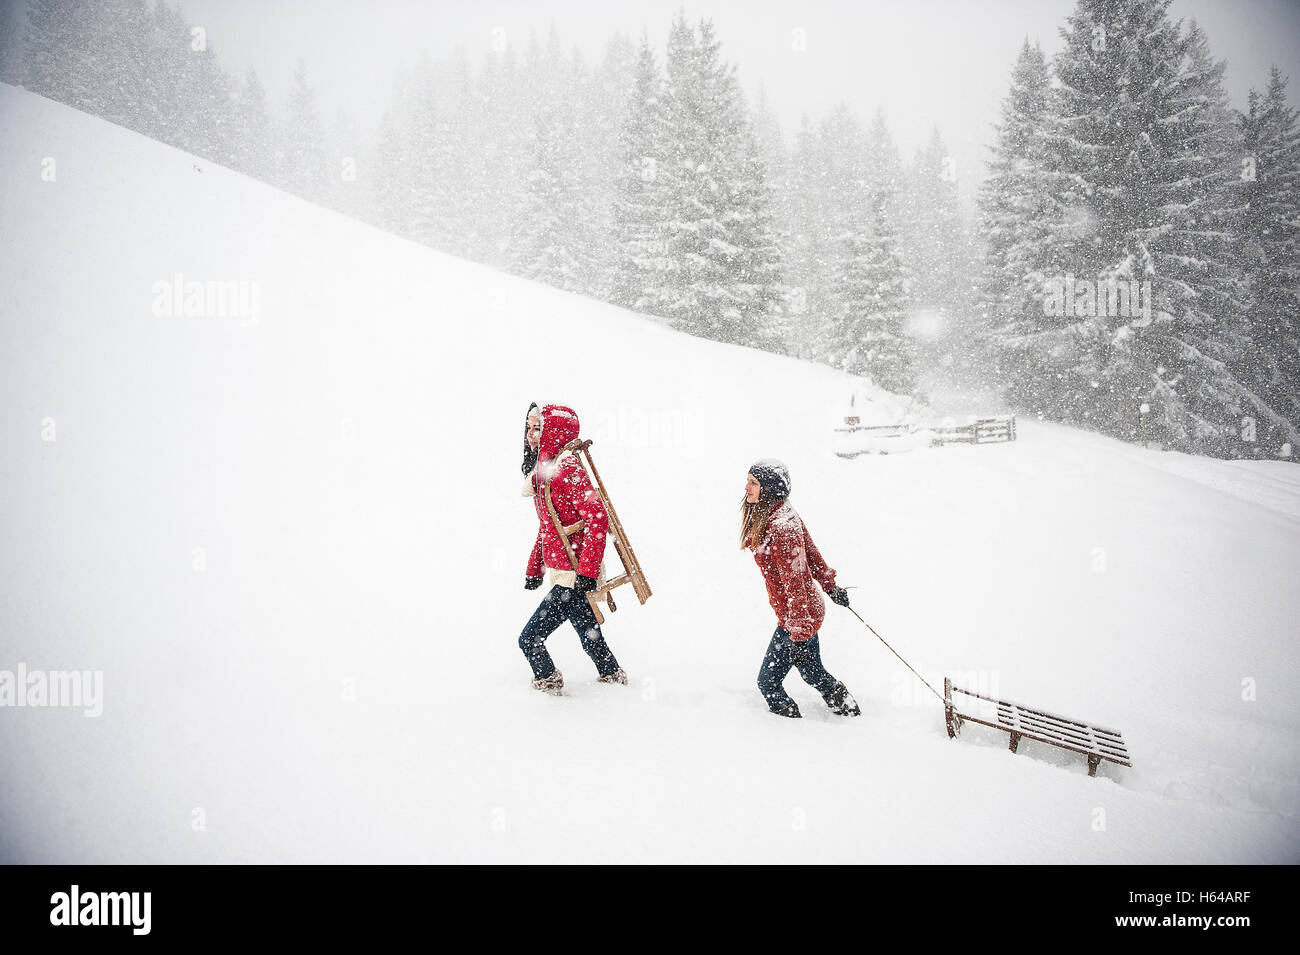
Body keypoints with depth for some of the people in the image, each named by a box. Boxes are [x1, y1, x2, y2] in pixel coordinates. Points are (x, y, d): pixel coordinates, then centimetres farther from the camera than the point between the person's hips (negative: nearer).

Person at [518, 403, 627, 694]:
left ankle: (549, 687, 13)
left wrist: (587, 571, -26)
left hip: (574, 578, -9)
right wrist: (533, 569, 22)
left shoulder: (567, 468, -17)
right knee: (590, 637, 19)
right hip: (568, 575, 9)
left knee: (529, 638, -6)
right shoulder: (542, 470, 13)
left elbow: (598, 519, -24)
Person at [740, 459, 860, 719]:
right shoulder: (785, 514, 2)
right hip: (810, 610, 10)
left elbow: (794, 583, -28)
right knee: (813, 673, 23)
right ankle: (852, 716, 38)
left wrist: (799, 635, -26)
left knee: (768, 682, 2)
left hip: (797, 616, -10)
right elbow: (811, 552, 16)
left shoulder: (780, 528, -27)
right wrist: (829, 585, 29)